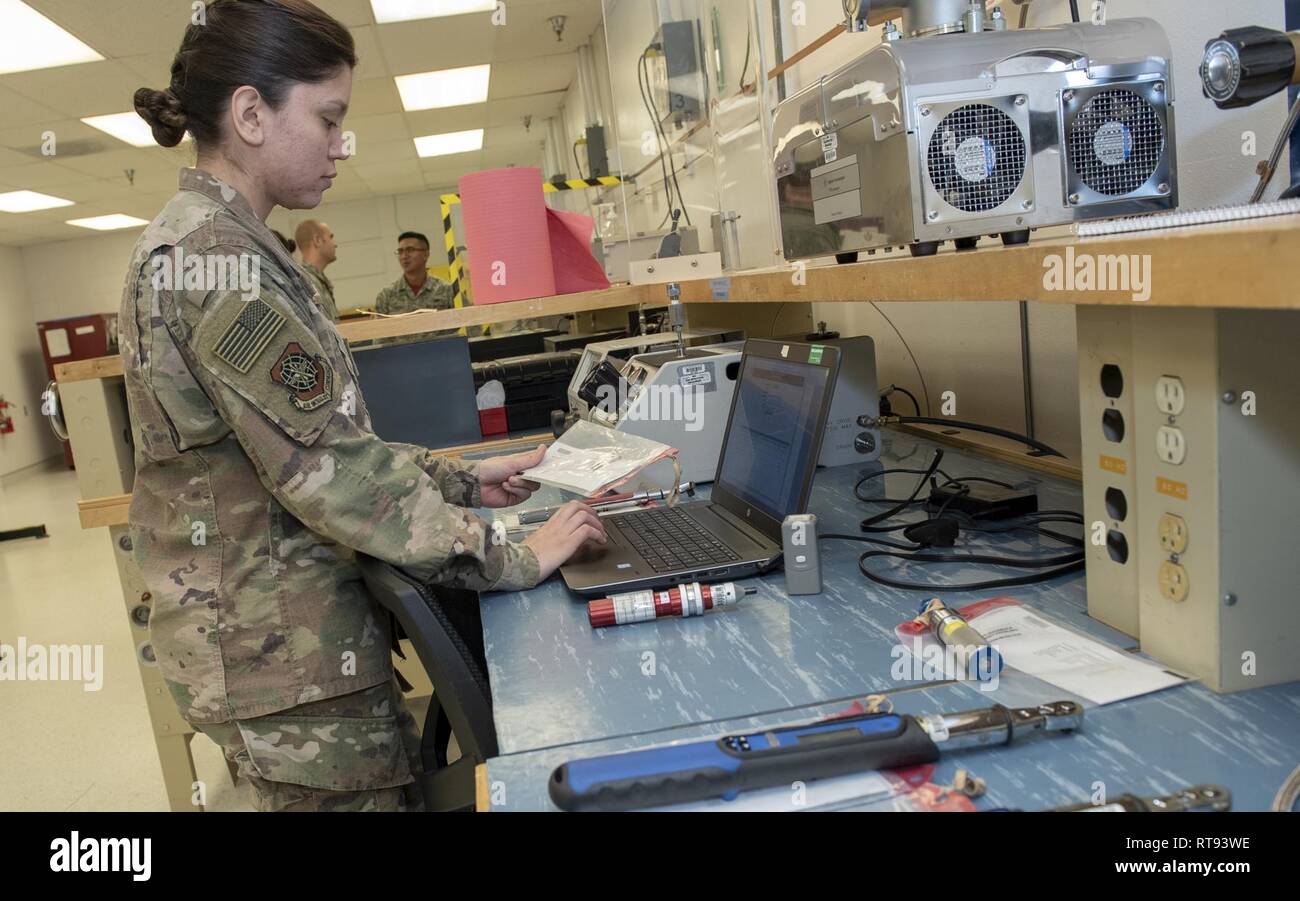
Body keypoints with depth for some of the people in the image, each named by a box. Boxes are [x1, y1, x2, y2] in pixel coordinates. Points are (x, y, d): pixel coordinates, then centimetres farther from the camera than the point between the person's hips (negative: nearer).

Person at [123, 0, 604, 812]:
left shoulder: (214, 244, 11)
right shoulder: (214, 257, -20)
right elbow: (324, 468, -23)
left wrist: (458, 479, 9)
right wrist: (511, 559, -18)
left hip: (292, 627, 9)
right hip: (282, 645, -9)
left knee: (406, 789, 20)